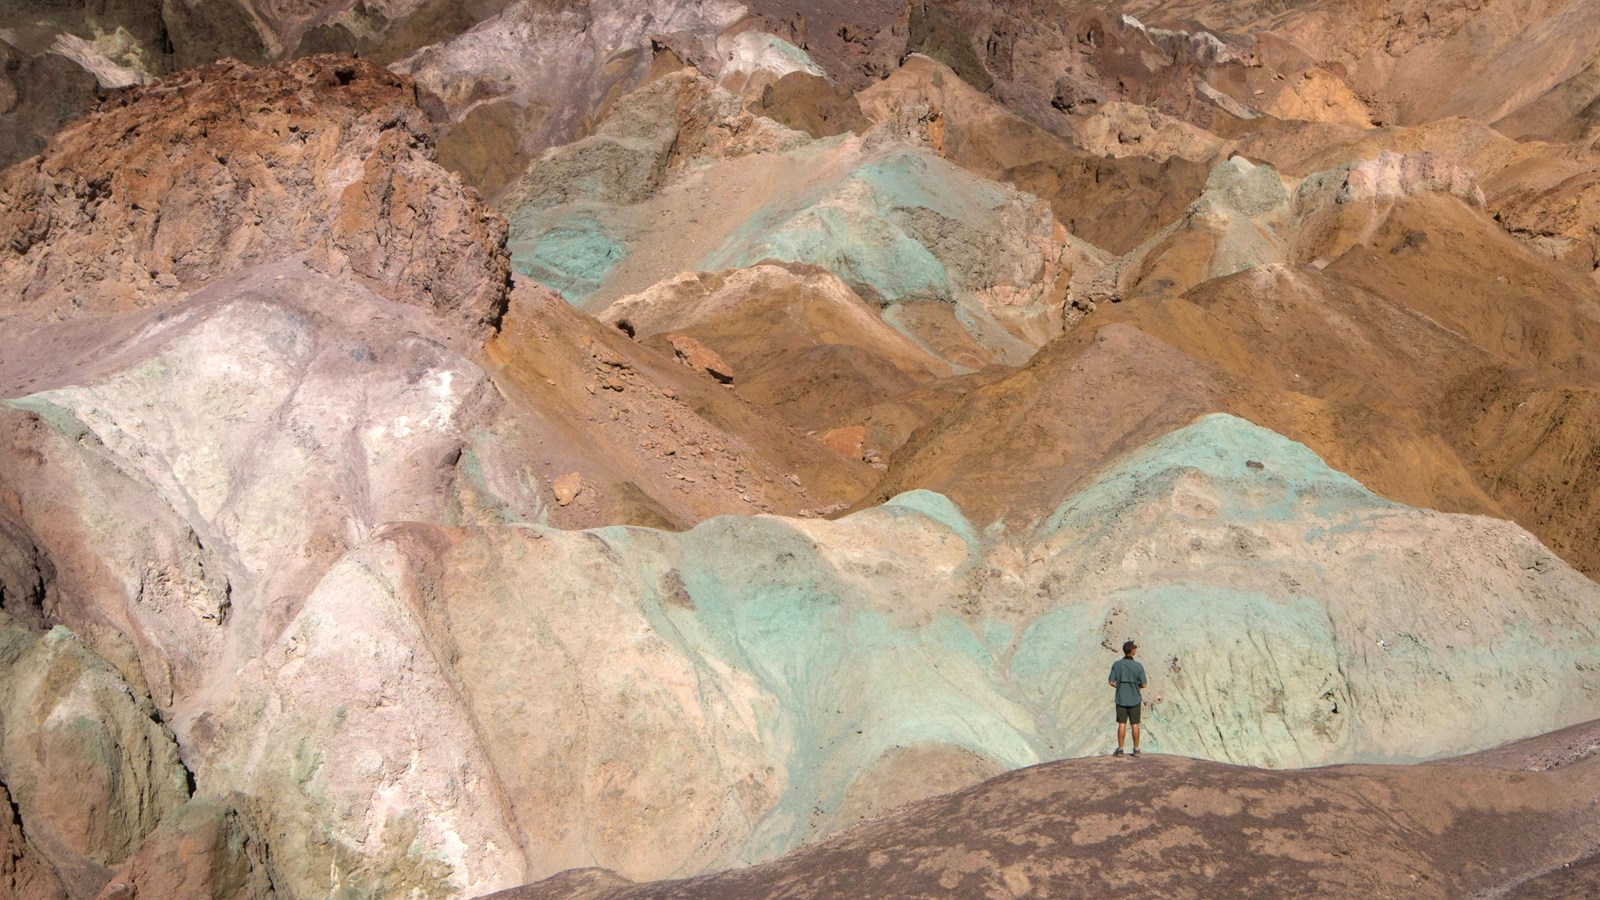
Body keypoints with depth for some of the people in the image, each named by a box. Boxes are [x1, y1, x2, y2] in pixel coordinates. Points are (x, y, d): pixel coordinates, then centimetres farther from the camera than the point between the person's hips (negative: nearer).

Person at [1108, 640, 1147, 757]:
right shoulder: (1138, 666, -11)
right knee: (1135, 725, 8)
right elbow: (1143, 684, -7)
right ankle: (1136, 749, 12)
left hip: (1121, 699, 1)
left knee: (1122, 725, 6)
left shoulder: (1116, 665, -8)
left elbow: (1111, 682, -6)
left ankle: (1120, 749, 6)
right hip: (1134, 700, -1)